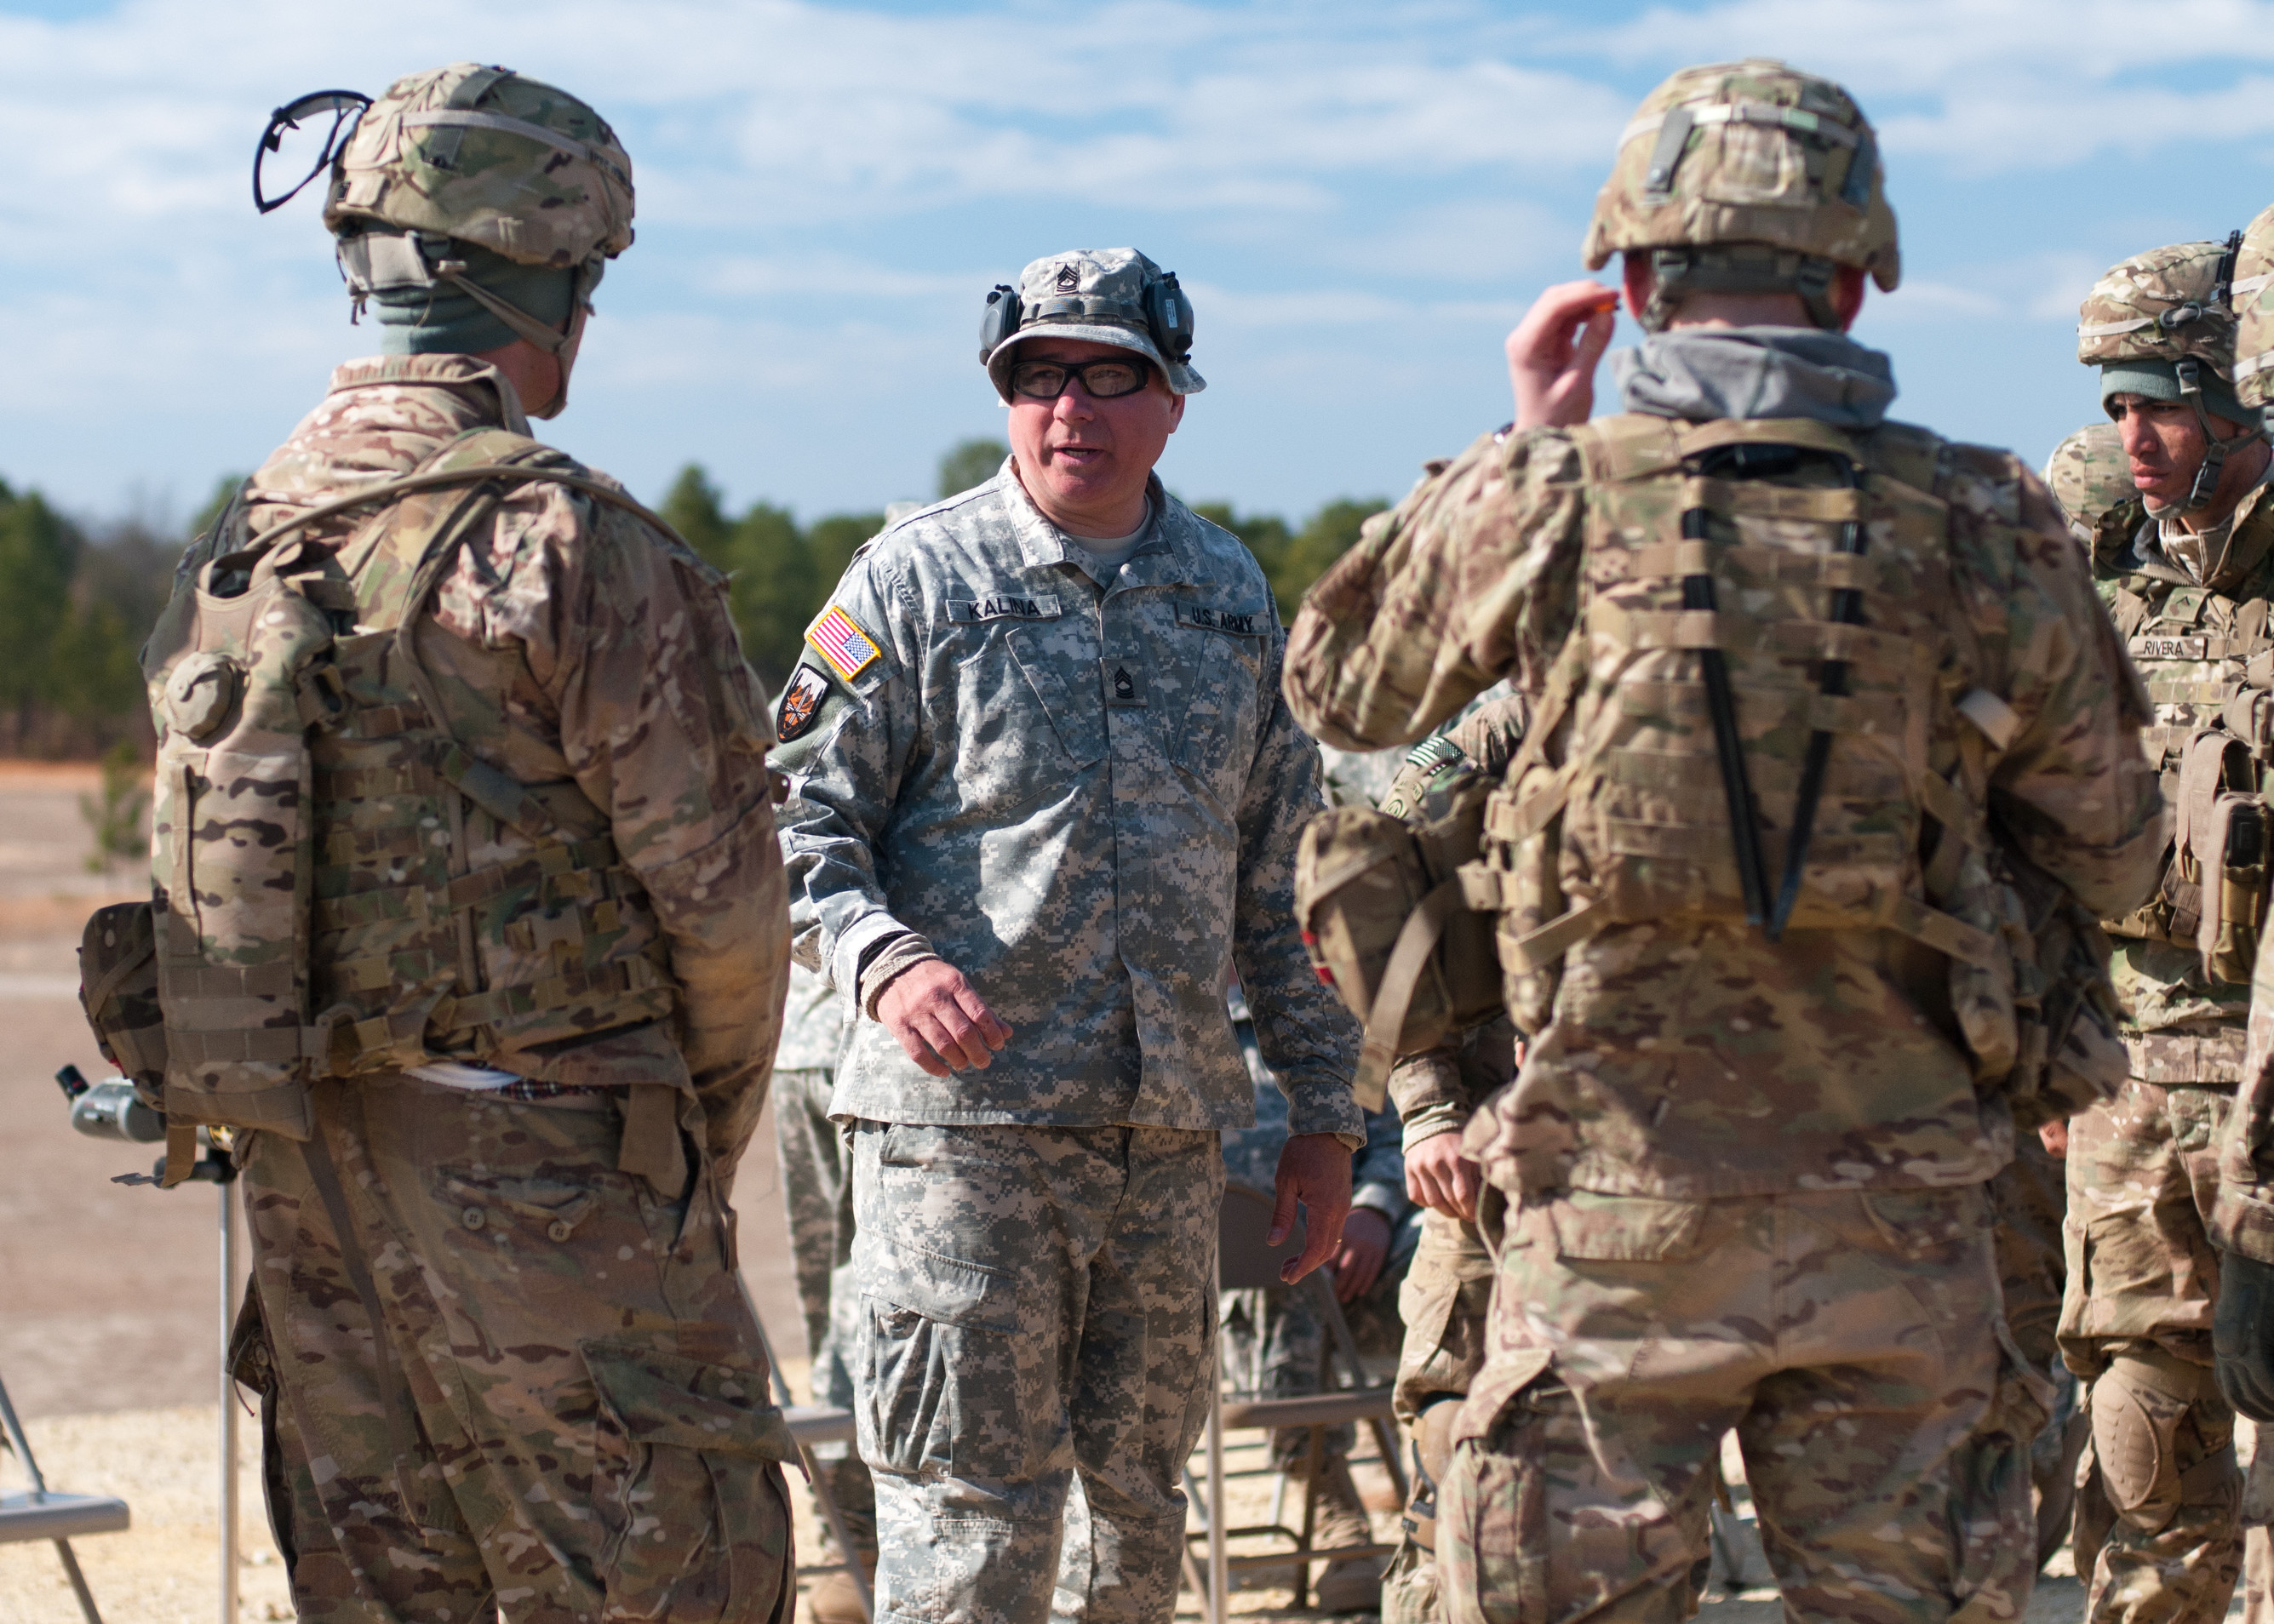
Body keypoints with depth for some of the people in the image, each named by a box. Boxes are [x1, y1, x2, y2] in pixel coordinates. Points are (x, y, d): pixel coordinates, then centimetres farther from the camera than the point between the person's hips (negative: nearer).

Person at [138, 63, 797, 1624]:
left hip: (306, 1175, 7)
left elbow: (199, 880, 10)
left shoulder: (237, 547, 8)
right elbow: (718, 895, -11)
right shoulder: (572, 545, -14)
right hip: (541, 1185, -7)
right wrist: (709, 1138, 7)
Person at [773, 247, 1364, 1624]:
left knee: (1140, 1503, 13)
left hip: (1172, 1132, 5)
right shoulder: (919, 580, -1)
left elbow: (1279, 879, 17)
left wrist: (1325, 1111, 14)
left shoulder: (1232, 595, 12)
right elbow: (802, 824, -4)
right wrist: (885, 963, -24)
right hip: (965, 1114, -5)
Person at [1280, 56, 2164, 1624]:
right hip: (1894, 1229, 1)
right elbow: (2112, 858, 9)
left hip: (1620, 1213, -1)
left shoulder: (1548, 505, -7)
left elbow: (1341, 686, 14)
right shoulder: (1984, 530, -3)